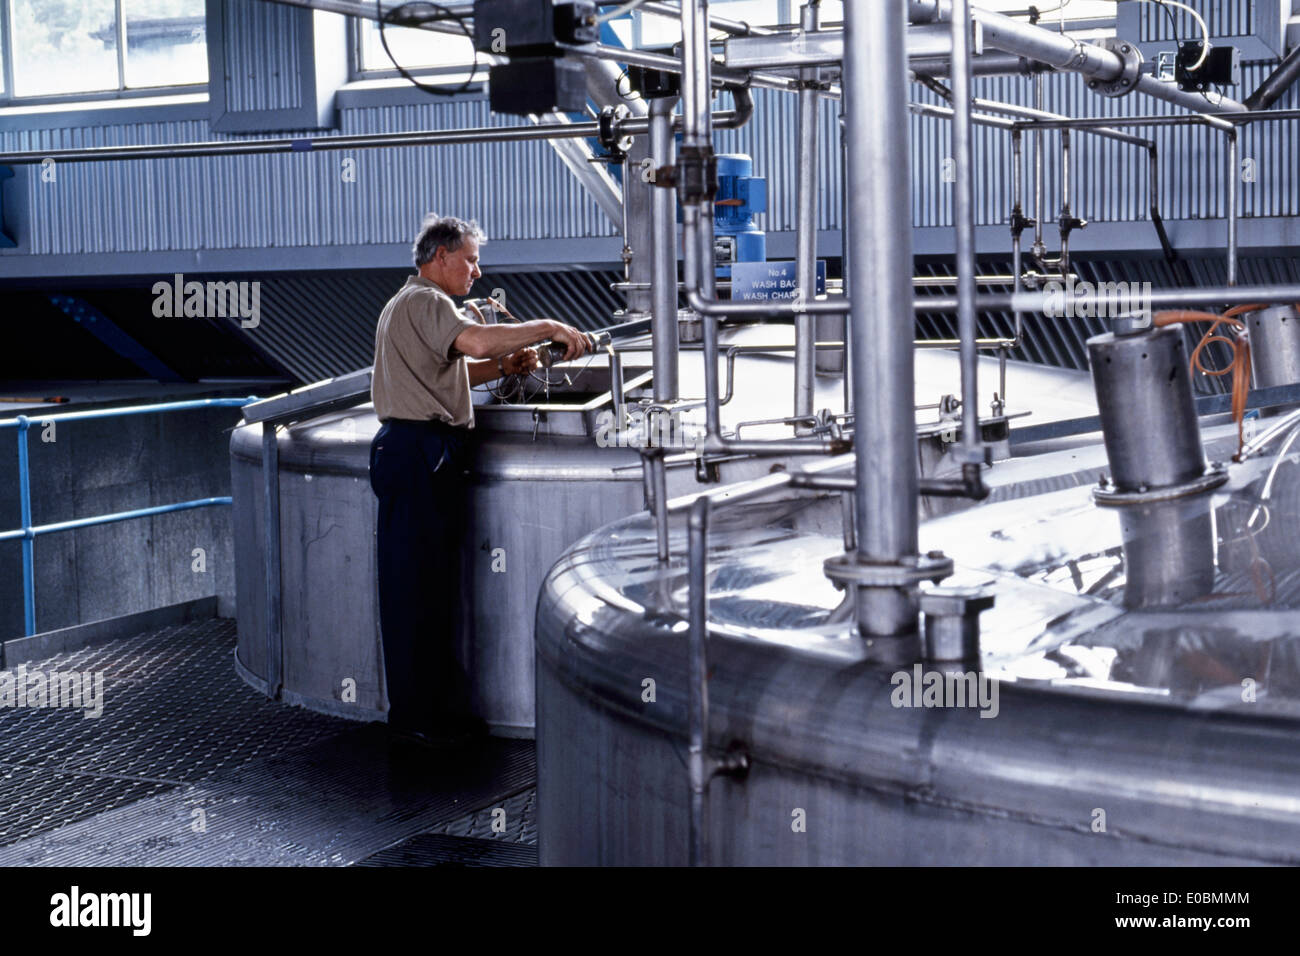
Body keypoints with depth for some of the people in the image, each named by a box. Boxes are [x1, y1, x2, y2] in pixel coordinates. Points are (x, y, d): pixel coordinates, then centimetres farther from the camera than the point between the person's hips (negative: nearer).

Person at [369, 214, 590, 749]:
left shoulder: (414, 304, 25)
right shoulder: (423, 302, -10)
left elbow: (448, 371, 27)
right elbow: (474, 340, -27)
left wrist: (505, 366, 12)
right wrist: (547, 328, -20)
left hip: (424, 454, 11)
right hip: (420, 451, -11)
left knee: (435, 583, 12)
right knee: (417, 586, -7)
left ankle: (441, 707, 18)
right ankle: (416, 715, -4)